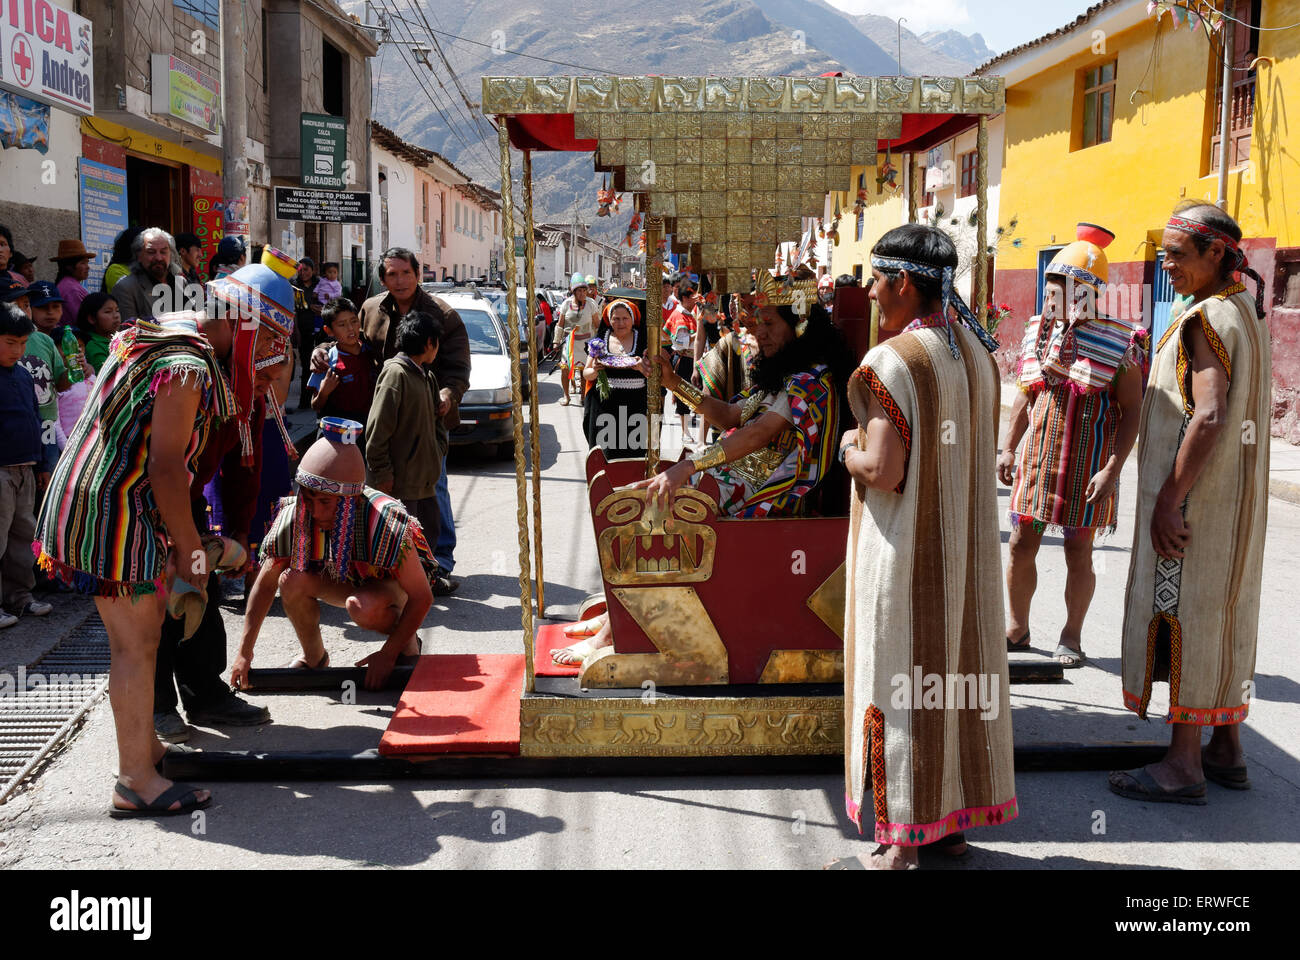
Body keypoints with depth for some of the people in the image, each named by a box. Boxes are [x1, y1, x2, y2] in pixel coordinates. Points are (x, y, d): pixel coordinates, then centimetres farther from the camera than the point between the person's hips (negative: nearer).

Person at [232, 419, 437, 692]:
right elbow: (265, 584, -12)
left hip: (390, 582, -4)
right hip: (341, 579, 4)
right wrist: (244, 653, -11)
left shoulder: (386, 524, -37)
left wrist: (388, 654, -25)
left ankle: (407, 643, -4)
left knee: (364, 608, -37)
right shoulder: (293, 518, -25)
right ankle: (313, 657, 1)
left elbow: (422, 598, -28)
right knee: (292, 581, -24)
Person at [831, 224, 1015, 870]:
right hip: (966, 542, 8)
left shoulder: (893, 361, -19)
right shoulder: (976, 352, 6)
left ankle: (900, 846, 12)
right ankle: (952, 819, 30)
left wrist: (849, 448, -4)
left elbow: (883, 471, -24)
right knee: (954, 668, 16)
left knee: (900, 679, 2)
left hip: (905, 546, -8)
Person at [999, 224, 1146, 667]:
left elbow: (1131, 411, -8)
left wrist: (1112, 469, -16)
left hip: (1086, 460, -4)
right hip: (1037, 455, 4)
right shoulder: (1039, 332, 7)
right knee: (1021, 544, 6)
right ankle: (1016, 628, 22)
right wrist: (1008, 448, 8)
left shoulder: (1119, 344, -8)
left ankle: (1071, 637, 20)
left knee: (1078, 552, 4)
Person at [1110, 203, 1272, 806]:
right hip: (1235, 497, 10)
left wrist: (1169, 500, -23)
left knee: (1182, 617, -3)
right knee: (1224, 612, 15)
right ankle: (1226, 749, 25)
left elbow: (1209, 416, -26)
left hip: (1195, 498, -10)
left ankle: (1183, 764, 4)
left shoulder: (1208, 318, -17)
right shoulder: (1246, 310, 14)